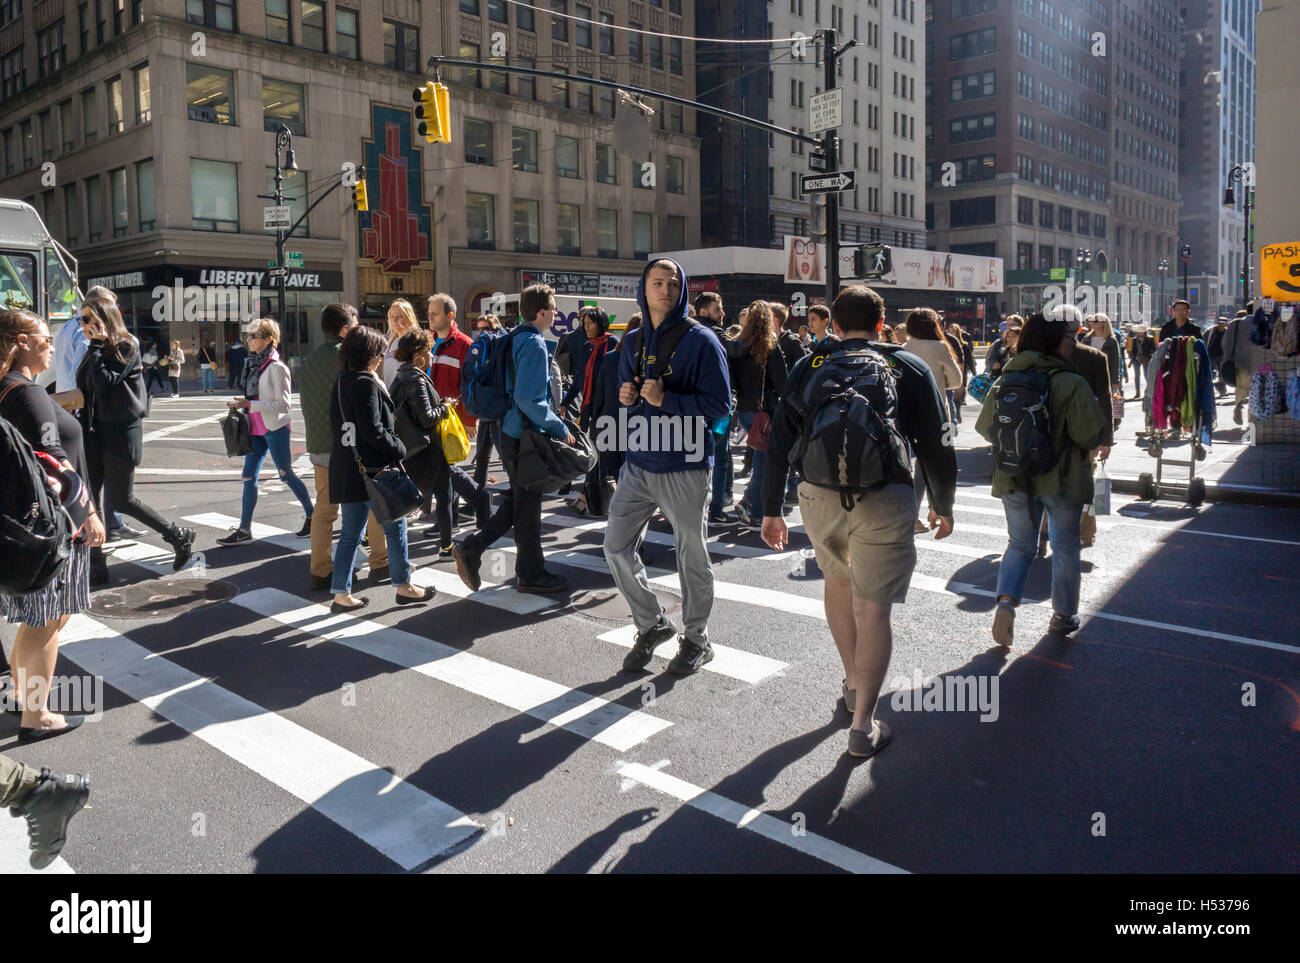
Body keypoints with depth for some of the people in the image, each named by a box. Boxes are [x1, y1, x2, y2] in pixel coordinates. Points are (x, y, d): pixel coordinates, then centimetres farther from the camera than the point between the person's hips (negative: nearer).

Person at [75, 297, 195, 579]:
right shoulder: (93, 352, 14)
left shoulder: (126, 348, -9)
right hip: (94, 434, 8)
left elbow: (104, 382, -21)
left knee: (120, 499, -4)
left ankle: (179, 537, 13)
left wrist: (96, 345, -14)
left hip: (121, 433, -8)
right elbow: (86, 393, 19)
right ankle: (96, 567, 9)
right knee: (89, 499, 3)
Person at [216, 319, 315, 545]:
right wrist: (242, 404, 7)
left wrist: (249, 404, -21)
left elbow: (283, 403, -18)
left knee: (286, 475, 1)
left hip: (275, 429, -8)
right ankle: (244, 529, 9)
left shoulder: (277, 367, -13)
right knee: (249, 477, 5)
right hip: (256, 429, 8)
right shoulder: (256, 365, 12)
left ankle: (312, 516, 18)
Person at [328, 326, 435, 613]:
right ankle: (403, 587, 14)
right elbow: (372, 430, -19)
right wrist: (399, 448, -8)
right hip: (372, 469, -8)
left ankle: (341, 595, 14)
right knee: (395, 526, 6)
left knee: (350, 533, 11)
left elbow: (335, 423, 15)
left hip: (345, 468, 8)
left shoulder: (341, 383, 11)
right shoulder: (367, 384, -14)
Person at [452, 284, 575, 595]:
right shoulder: (534, 344, -18)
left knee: (516, 500, 19)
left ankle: (471, 548, 15)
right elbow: (528, 399, -25)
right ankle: (531, 574, 17)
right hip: (525, 437, -9)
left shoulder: (515, 338, 11)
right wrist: (560, 429, -17)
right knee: (528, 506, 3)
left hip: (510, 432, 9)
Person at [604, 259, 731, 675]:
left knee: (691, 555, 6)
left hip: (685, 468, -5)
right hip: (639, 464, 6)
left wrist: (666, 399, -21)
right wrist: (626, 396, -3)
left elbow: (720, 405, -12)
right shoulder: (633, 341, 11)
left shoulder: (700, 340, -7)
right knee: (616, 546, 4)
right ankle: (651, 625, 24)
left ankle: (696, 640, 24)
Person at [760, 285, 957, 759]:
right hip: (884, 498, -2)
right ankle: (863, 725, 6)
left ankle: (853, 682, 39)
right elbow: (936, 445, 10)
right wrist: (943, 505, 22)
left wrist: (771, 510, 16)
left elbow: (779, 444, 11)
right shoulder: (909, 368, 11)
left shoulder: (808, 367, 14)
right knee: (873, 608, 3)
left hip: (818, 495, 3)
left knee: (837, 580, 26)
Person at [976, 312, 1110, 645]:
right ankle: (1063, 615, 24)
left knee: (1019, 544, 16)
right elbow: (1094, 435, -15)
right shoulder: (1072, 384, -15)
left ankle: (1007, 599, -7)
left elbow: (985, 426, 6)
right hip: (1063, 479, -3)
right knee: (1065, 547, 14)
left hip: (1014, 479, 3)